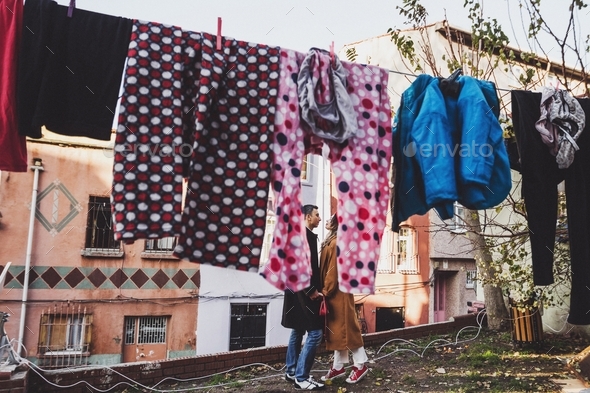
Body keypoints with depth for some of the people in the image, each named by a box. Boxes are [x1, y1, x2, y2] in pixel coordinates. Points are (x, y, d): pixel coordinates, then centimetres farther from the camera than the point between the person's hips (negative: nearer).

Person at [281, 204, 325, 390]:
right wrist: (311, 290, -18)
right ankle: (301, 377, -4)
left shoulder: (307, 235, 14)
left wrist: (313, 289, 13)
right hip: (303, 292, -11)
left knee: (298, 331, 16)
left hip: (300, 291, 11)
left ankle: (291, 372, 25)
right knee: (315, 333, -9)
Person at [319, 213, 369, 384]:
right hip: (334, 292, 10)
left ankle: (360, 365, 7)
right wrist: (325, 290, 12)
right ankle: (338, 367, 17)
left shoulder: (337, 242, -15)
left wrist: (325, 291, -16)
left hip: (338, 292, -10)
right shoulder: (331, 242, 14)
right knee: (336, 329, 11)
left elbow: (334, 269, -19)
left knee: (345, 328, -3)